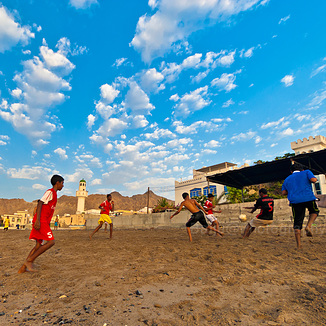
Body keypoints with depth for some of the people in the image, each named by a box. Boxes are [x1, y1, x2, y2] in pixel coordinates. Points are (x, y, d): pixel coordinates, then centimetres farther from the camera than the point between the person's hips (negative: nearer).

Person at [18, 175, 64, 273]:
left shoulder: (53, 194, 22)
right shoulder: (50, 192, -7)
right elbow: (40, 203, -17)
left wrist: (47, 224, 27)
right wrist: (38, 220, -25)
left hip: (44, 222, 10)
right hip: (41, 221, -10)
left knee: (39, 245, 9)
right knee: (51, 242, -13)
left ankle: (23, 268, 13)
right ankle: (29, 260, -6)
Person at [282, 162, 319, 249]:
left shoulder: (287, 179, 20)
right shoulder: (306, 172, 14)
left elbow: (283, 193, 10)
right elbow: (313, 180, -6)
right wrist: (315, 179, 17)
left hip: (295, 201, 2)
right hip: (308, 198, -1)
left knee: (297, 223, 6)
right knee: (314, 211, 29)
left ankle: (298, 245, 3)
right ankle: (308, 226, 4)